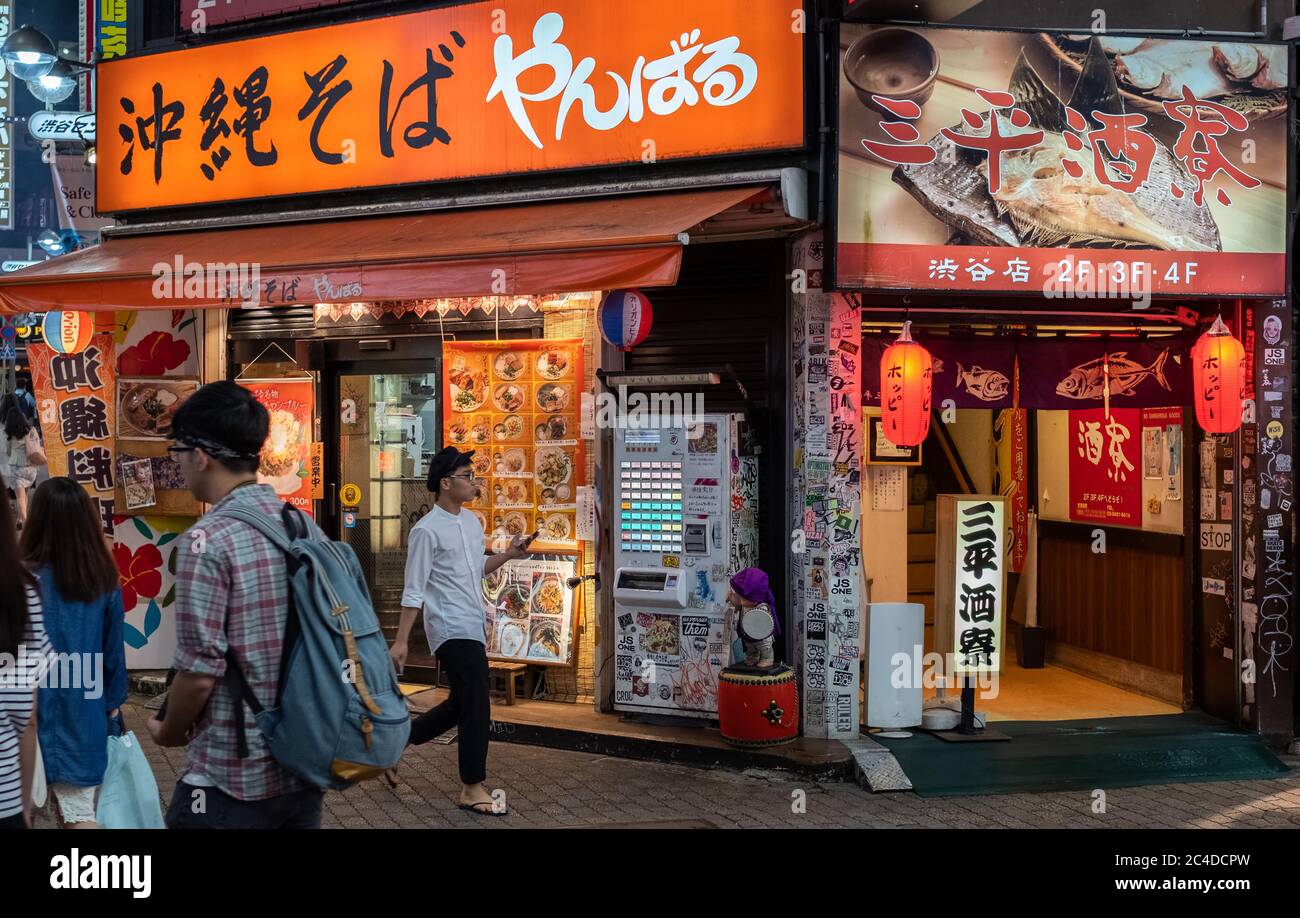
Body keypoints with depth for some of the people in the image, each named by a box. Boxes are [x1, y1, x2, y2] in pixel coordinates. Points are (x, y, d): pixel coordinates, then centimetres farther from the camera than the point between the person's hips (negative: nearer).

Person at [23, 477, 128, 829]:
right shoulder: (105, 581, -3)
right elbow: (114, 649, 3)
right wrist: (112, 703, 15)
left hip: (40, 712, -3)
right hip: (85, 714, 3)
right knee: (78, 809, 10)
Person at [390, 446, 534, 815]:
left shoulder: (472, 522, 11)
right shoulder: (427, 531, -13)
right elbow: (414, 590, -13)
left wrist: (507, 555, 5)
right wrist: (401, 640, -14)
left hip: (473, 626, 9)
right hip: (451, 629, -9)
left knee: (461, 703, 16)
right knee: (477, 706, -7)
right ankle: (472, 789, 5)